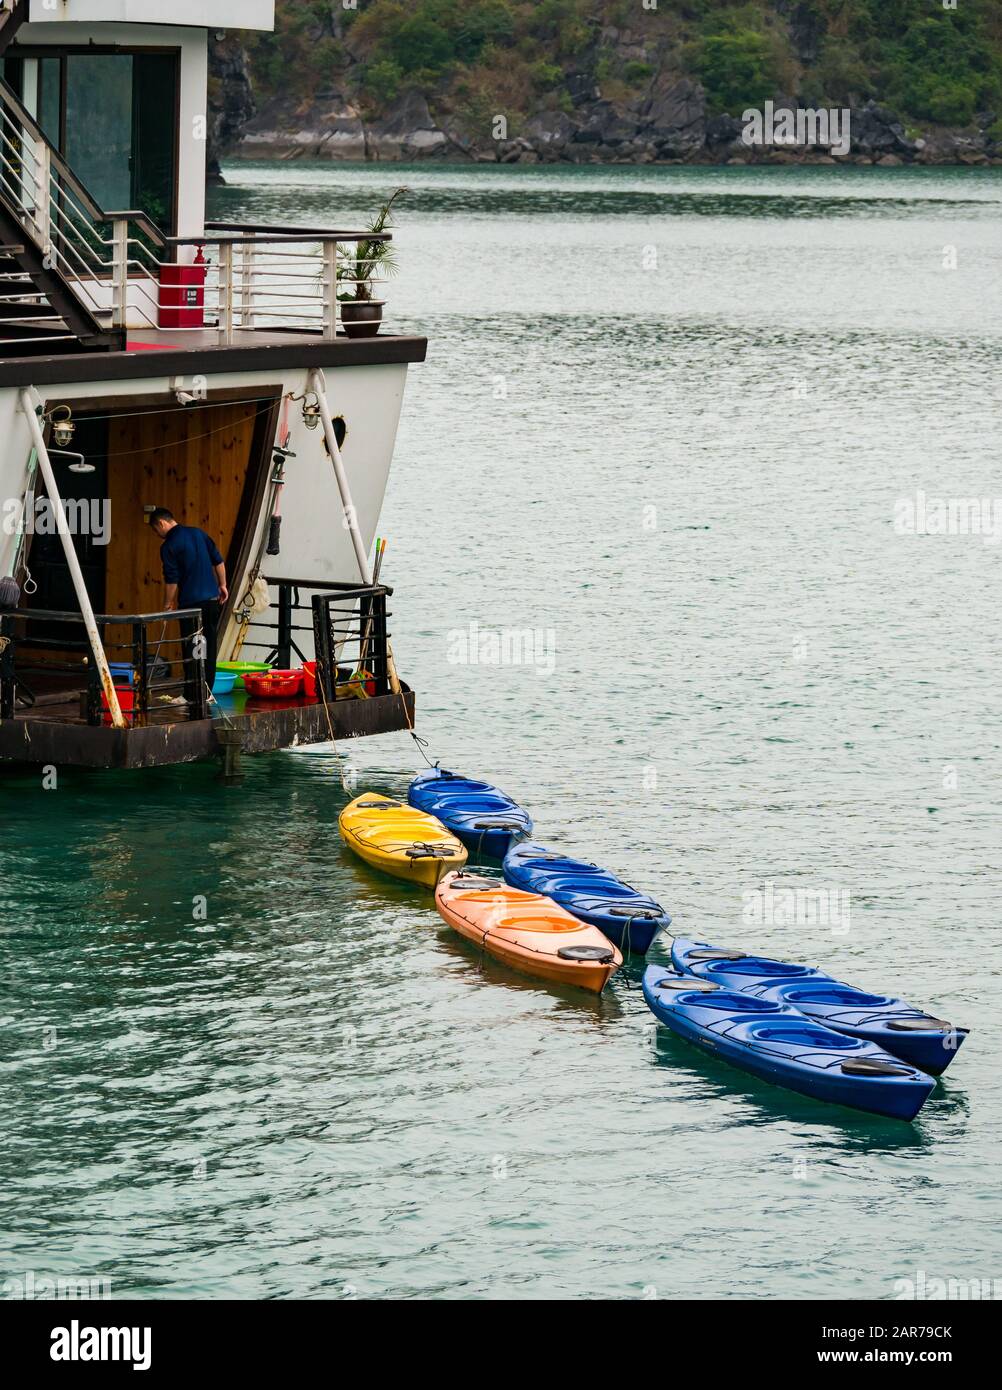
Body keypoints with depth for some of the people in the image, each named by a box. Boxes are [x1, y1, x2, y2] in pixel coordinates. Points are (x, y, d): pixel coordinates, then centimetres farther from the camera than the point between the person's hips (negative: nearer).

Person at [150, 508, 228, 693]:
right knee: (210, 647, 9)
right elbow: (218, 561, 12)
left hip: (191, 602, -6)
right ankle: (207, 690, 13)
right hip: (213, 599, 6)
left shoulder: (169, 545, -10)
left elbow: (171, 580, -11)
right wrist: (222, 585, 19)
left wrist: (167, 607, -3)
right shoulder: (198, 533, 10)